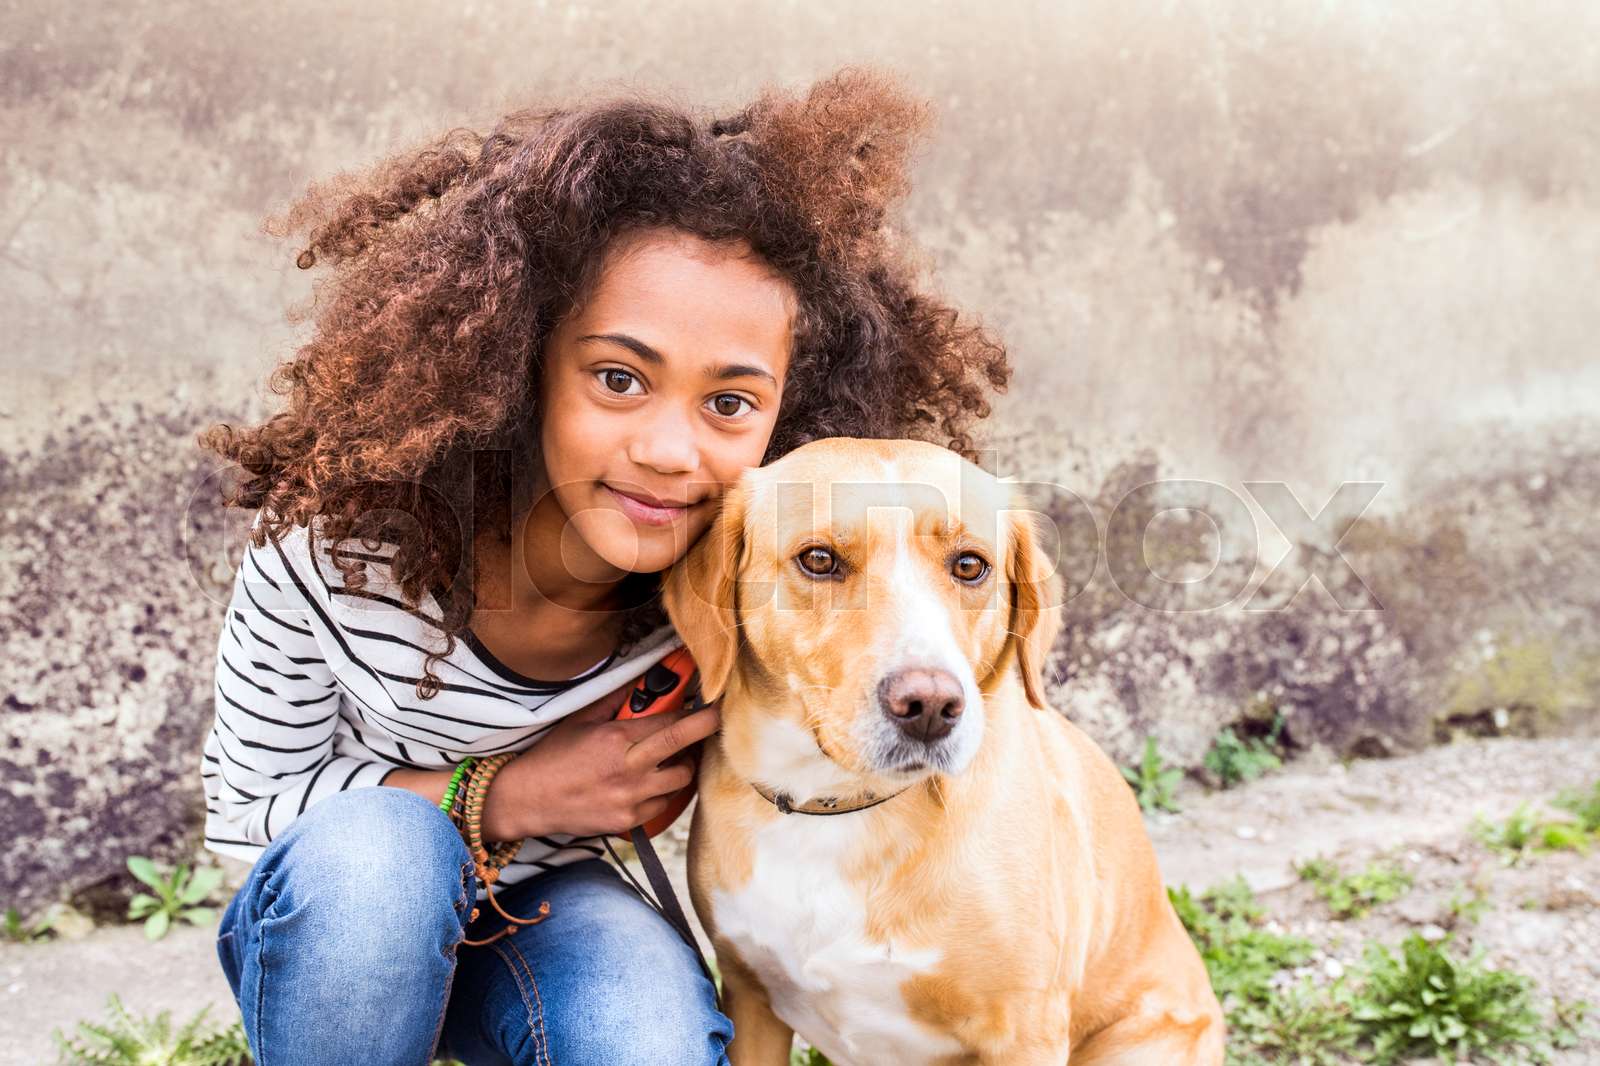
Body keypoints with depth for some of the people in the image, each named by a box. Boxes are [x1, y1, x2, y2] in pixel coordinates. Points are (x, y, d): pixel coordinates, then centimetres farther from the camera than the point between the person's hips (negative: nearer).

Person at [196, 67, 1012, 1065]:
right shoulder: (336, 536, -27)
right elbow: (246, 808, -15)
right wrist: (511, 795, -27)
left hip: (555, 910, 1)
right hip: (336, 916, 0)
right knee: (374, 842, -35)